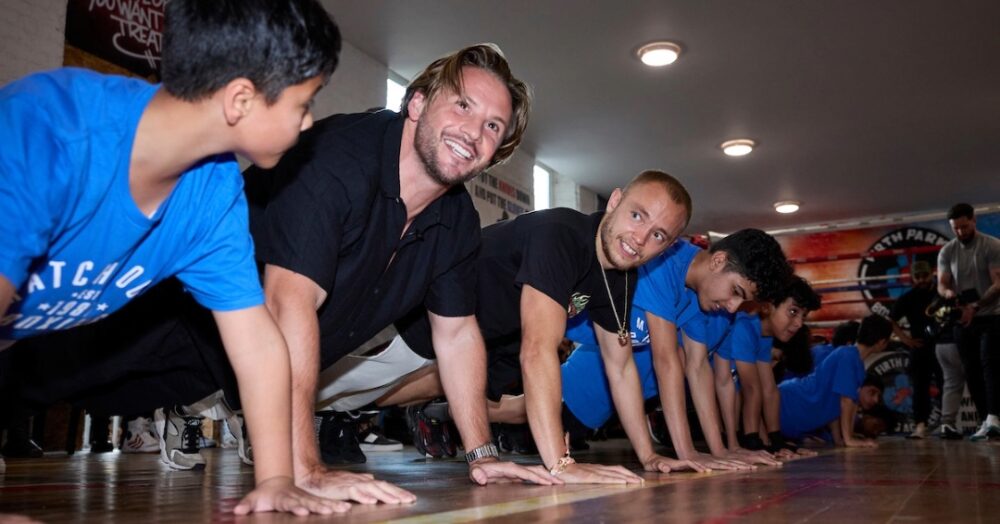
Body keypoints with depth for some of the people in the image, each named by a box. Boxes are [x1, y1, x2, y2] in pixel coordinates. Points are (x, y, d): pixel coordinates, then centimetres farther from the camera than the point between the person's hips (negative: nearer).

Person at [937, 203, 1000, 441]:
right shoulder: (947, 251, 6)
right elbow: (941, 284, 4)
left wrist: (975, 307, -26)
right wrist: (947, 292, -21)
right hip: (963, 320, 4)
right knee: (972, 371, 3)